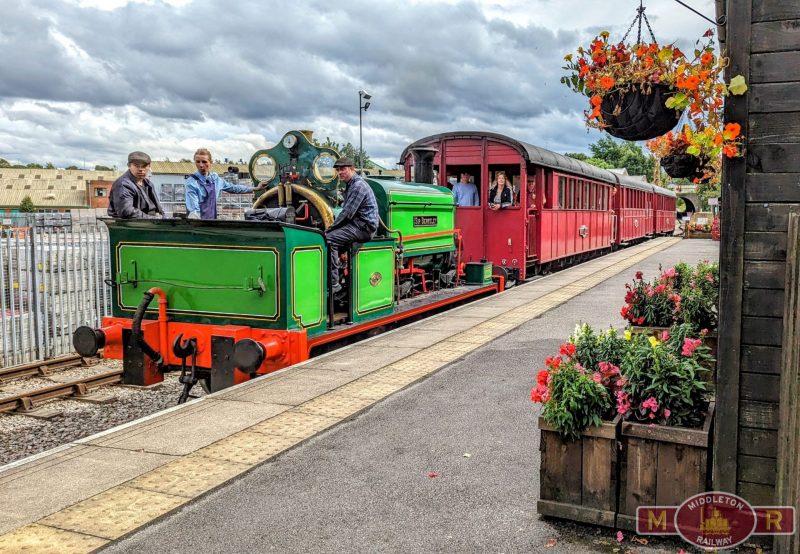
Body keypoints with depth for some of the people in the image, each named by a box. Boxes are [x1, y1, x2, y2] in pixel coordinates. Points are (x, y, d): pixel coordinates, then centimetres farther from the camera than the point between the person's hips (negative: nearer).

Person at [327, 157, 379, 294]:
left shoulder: (358, 186, -16)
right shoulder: (351, 185, 18)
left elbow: (347, 213, -21)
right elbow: (346, 210, 22)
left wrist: (330, 227, -11)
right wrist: (332, 227, 9)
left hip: (364, 228, -11)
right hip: (357, 224, 11)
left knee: (329, 239, -21)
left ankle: (333, 284, -20)